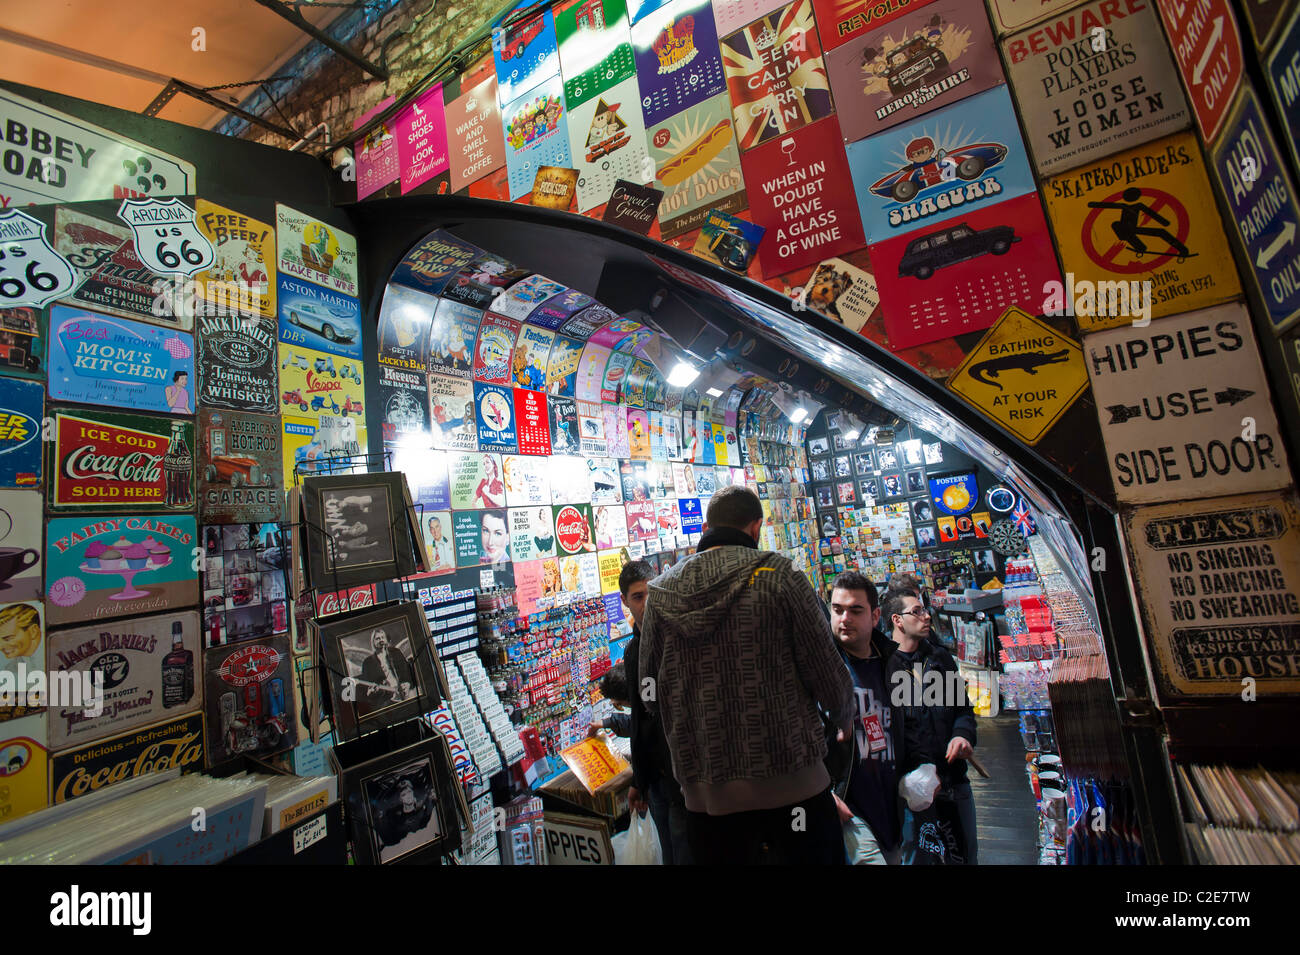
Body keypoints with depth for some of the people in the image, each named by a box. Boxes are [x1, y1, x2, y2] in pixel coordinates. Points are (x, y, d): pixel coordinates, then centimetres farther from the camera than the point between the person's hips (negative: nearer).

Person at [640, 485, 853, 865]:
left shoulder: (661, 591, -2)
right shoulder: (778, 574, -11)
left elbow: (651, 694, 4)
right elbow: (828, 673, -8)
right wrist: (844, 718, 14)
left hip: (704, 795, 3)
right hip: (790, 782, -2)